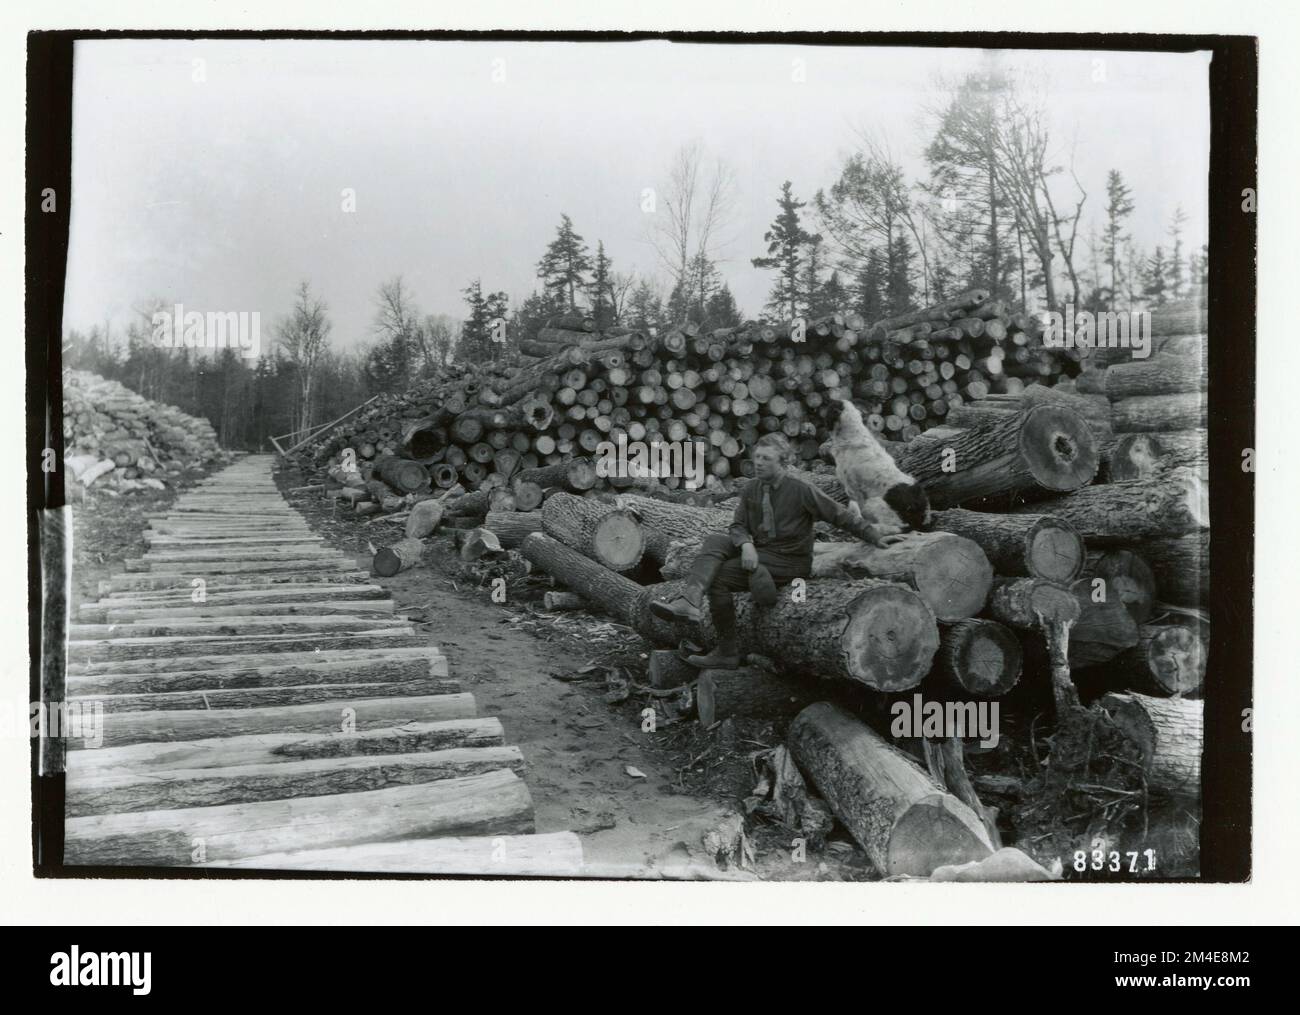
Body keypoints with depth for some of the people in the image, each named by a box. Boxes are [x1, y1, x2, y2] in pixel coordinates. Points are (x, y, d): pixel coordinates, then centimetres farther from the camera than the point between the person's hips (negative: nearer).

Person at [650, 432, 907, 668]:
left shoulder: (801, 490, -13)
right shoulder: (751, 489, 3)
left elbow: (840, 515, -10)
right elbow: (738, 525, 3)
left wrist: (875, 537, -13)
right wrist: (746, 544, -20)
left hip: (789, 562, -6)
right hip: (759, 551, 6)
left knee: (720, 576, -19)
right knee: (714, 542, -17)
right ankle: (689, 601, -35)